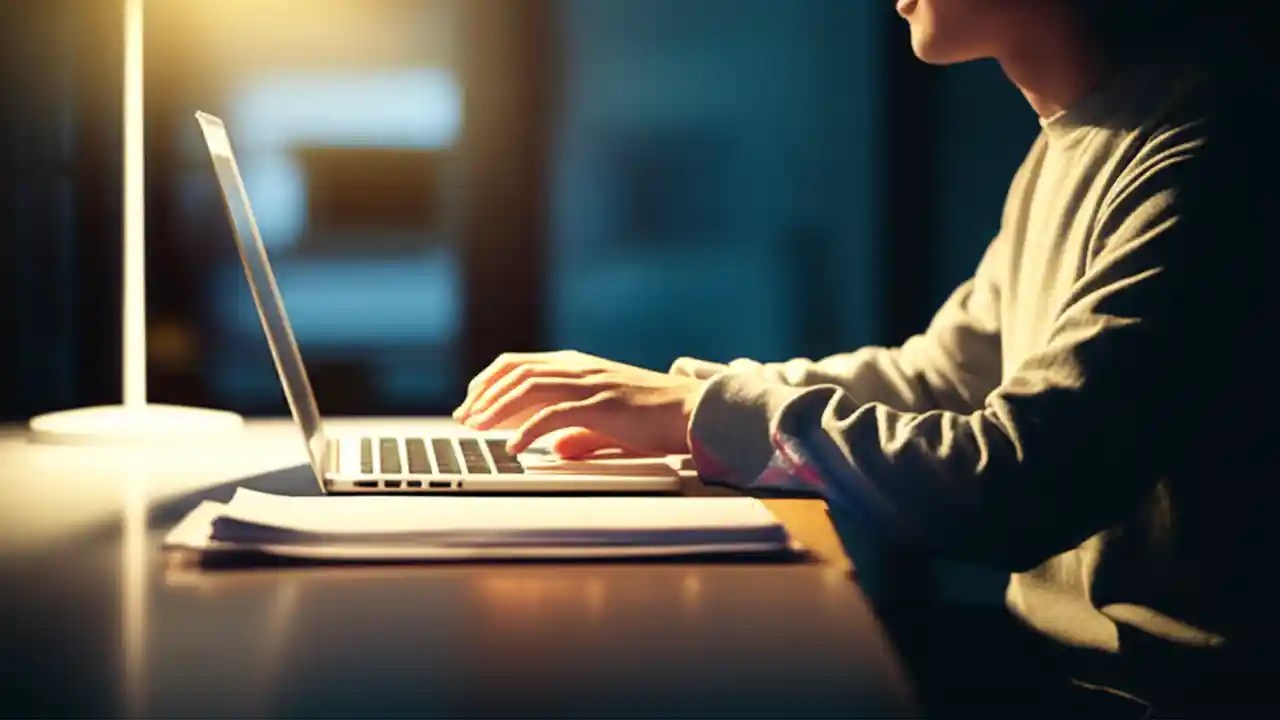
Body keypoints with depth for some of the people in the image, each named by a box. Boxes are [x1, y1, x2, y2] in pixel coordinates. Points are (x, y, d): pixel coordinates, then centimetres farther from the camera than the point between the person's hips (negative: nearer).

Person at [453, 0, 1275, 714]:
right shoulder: (1064, 149, 10)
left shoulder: (1190, 164, -20)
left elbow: (1016, 489, -27)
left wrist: (701, 409, -20)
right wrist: (670, 401, 4)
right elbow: (932, 376, 16)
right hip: (1053, 642, 7)